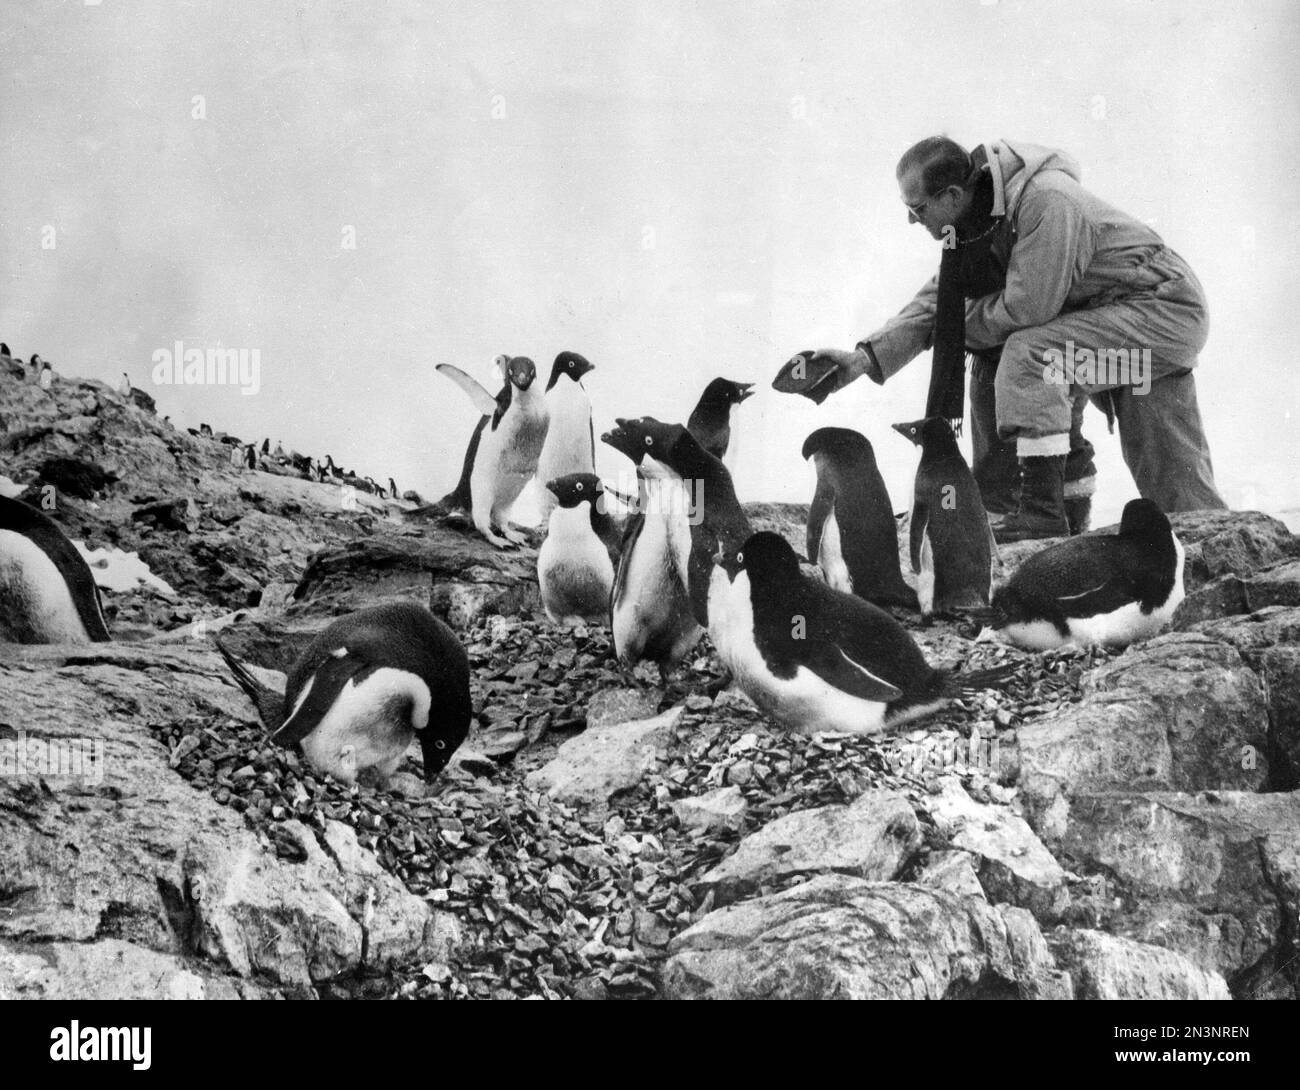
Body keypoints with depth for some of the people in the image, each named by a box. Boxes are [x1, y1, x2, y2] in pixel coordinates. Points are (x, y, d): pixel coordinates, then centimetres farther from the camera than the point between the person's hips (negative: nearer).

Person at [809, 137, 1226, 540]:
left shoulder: (1047, 202, -29)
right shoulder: (975, 221, 0)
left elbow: (1026, 309, -27)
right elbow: (938, 300, 2)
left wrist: (960, 329, -11)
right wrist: (867, 357, -9)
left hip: (1168, 313, -9)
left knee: (1028, 354, -26)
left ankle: (1042, 513, -22)